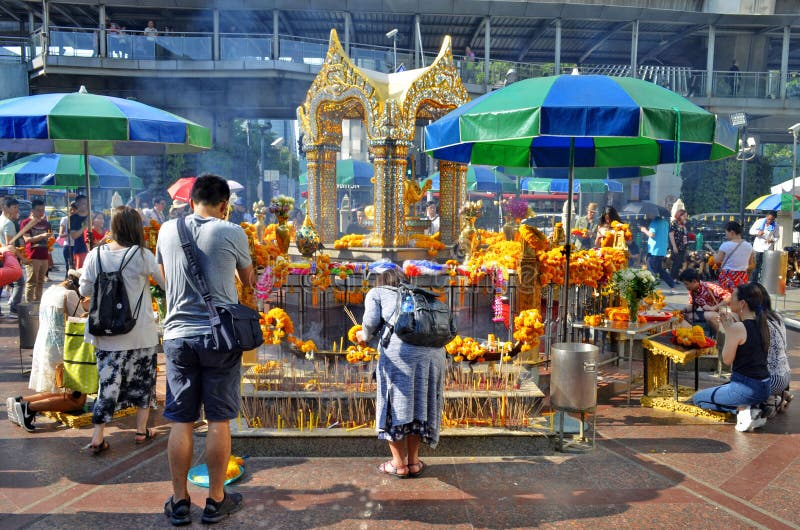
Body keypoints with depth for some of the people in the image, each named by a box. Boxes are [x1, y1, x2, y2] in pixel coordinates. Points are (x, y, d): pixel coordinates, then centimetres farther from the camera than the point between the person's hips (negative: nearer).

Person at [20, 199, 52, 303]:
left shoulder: (46, 223, 16)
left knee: (40, 282, 9)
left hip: (44, 257, 6)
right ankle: (29, 304, -5)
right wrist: (41, 236, -23)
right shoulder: (26, 223, -1)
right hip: (32, 258, -6)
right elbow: (27, 239, -12)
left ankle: (38, 303, 14)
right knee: (31, 282, -7)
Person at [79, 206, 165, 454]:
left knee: (109, 381, 9)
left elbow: (84, 289, 3)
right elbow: (166, 283, -4)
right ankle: (141, 430, 26)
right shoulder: (142, 255, -13)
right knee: (143, 379, 15)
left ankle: (97, 438, 9)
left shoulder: (96, 254, -5)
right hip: (140, 332, -2)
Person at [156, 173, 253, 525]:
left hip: (178, 335, 3)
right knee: (219, 421, 6)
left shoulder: (167, 230, 4)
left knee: (181, 422, 9)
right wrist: (248, 278, 31)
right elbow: (248, 281, 9)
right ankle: (216, 501, 17)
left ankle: (179, 502, 19)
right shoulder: (232, 233, -6)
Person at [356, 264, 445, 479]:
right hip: (433, 351, 5)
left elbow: (371, 321, 0)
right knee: (417, 404, 18)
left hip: (400, 351, -5)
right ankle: (413, 461, 26)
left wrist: (365, 336, 23)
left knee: (396, 404, 11)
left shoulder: (376, 293, 17)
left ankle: (399, 463, 19)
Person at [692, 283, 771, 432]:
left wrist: (728, 330, -6)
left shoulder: (738, 328, -20)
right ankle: (750, 407, 9)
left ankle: (741, 409, -5)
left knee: (697, 398, 11)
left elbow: (727, 359, -11)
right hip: (764, 387, 9)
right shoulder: (761, 323, 5)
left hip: (746, 387, -8)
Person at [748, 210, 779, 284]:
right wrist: (757, 232, -21)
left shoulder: (776, 226, 0)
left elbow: (777, 237, 4)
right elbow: (751, 231, 1)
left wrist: (772, 240, -18)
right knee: (756, 266, 3)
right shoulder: (759, 222, -2)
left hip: (768, 249, 0)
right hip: (758, 247, 0)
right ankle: (752, 282, 10)